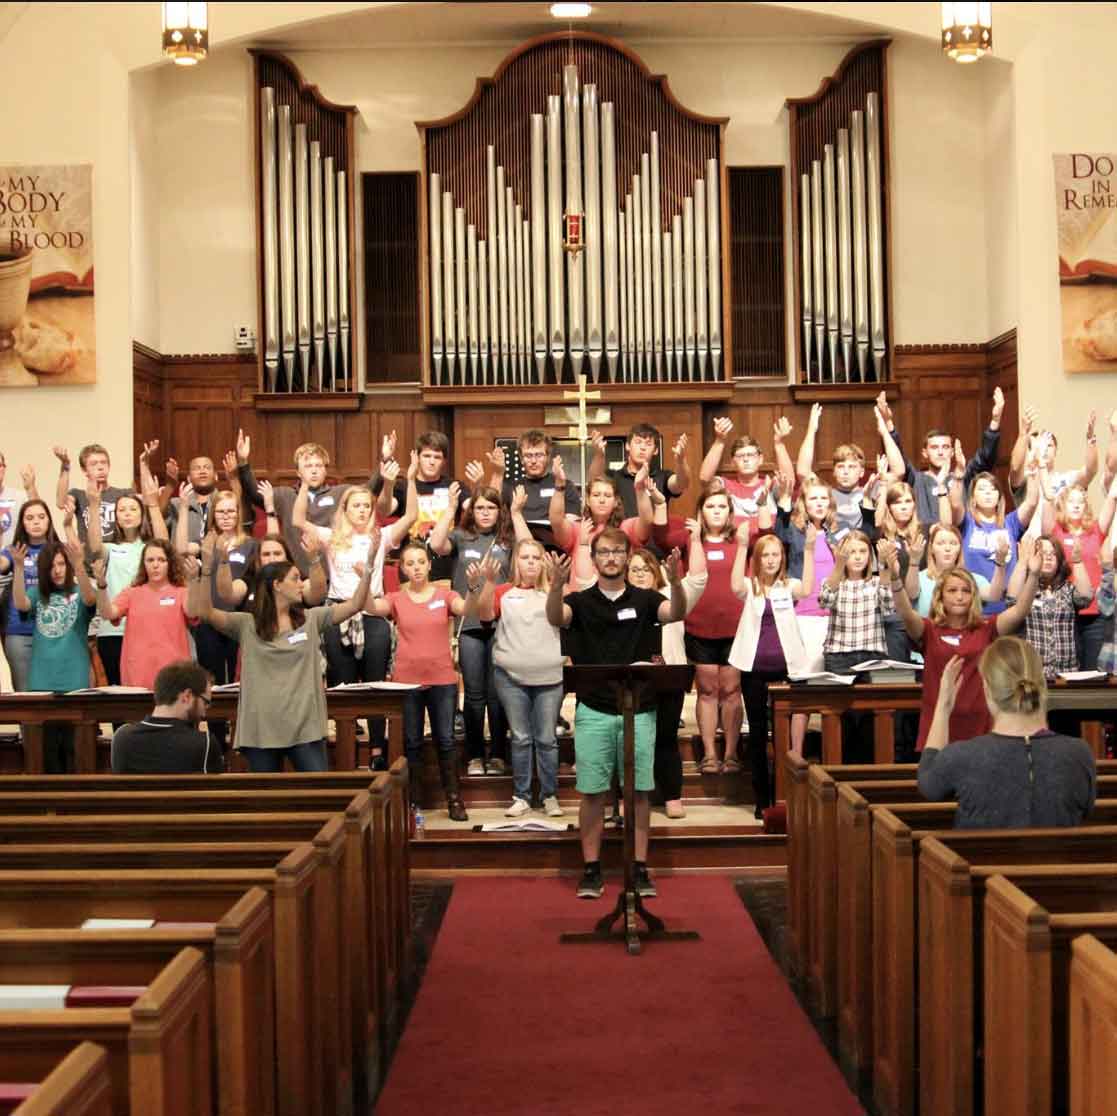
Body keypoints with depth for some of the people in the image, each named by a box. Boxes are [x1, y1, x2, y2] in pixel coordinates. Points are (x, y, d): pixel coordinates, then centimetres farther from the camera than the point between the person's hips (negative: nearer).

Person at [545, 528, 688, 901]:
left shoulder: (644, 600, 5)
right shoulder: (580, 601, 3)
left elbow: (676, 613, -14)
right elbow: (555, 617, -18)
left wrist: (675, 582, -35)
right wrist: (556, 586, -39)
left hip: (639, 710, 1)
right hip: (593, 711, 0)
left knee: (639, 792, 4)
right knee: (593, 793, 3)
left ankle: (640, 869, 12)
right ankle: (591, 870, 11)